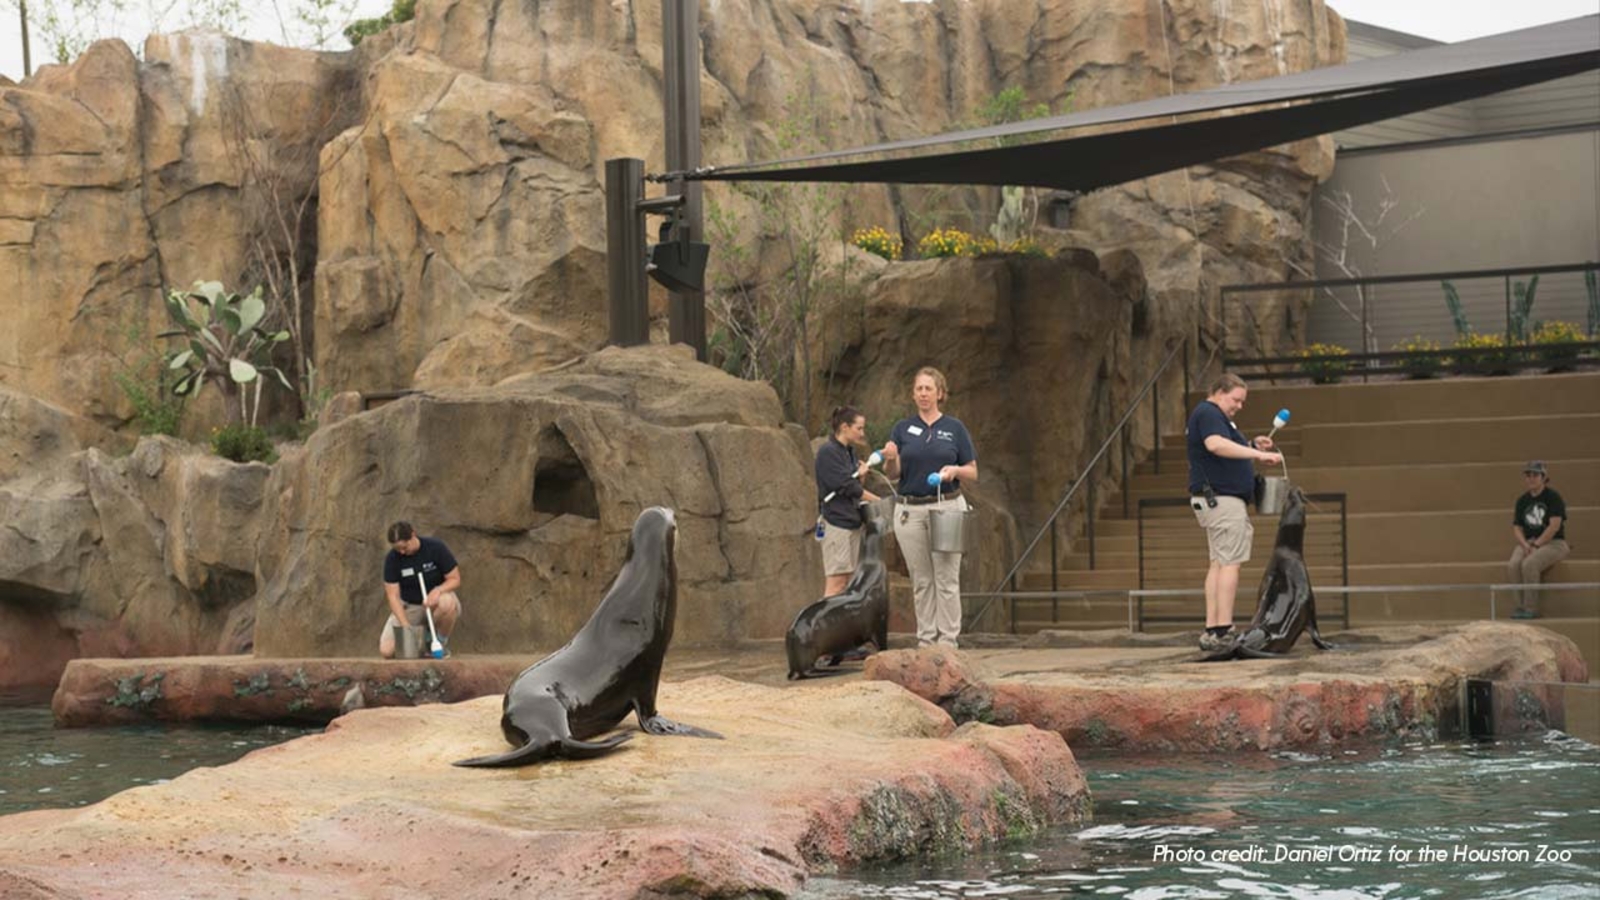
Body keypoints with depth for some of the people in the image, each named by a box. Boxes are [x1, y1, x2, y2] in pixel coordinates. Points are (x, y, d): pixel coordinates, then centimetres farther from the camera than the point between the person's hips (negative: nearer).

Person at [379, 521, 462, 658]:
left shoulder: (436, 548, -17)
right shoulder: (392, 559, -14)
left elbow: (455, 579, -11)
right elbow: (393, 595, -14)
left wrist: (437, 590, -33)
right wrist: (406, 626, -27)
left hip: (435, 601, -1)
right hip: (409, 607, 1)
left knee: (447, 602, -41)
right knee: (386, 651, -22)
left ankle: (439, 642, -12)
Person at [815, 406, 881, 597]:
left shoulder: (848, 452, 16)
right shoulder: (828, 452, -11)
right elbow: (846, 486, -15)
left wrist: (860, 475, -7)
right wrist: (879, 501, -9)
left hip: (851, 520, 9)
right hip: (836, 521, -9)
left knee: (846, 580, 7)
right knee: (836, 580, -11)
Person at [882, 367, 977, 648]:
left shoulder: (955, 428, 4)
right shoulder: (902, 429, 8)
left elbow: (973, 474, 5)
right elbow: (892, 473, 3)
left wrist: (955, 471, -16)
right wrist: (890, 459, -19)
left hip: (947, 507, -2)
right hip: (910, 510, 2)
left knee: (947, 578, -4)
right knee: (921, 581, 5)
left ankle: (948, 640, -1)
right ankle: (925, 640, 10)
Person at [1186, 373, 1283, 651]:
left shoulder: (1211, 415, 22)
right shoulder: (1208, 414, -11)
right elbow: (1216, 444, -30)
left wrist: (1251, 446, 13)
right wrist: (1258, 454, -34)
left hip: (1214, 500, 11)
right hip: (1221, 499, -11)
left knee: (1218, 564, 9)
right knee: (1230, 563, -12)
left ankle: (1211, 631, 7)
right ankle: (1223, 630, -15)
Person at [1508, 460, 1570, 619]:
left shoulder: (1553, 497, -4)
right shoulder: (1522, 501, 13)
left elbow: (1554, 526, -13)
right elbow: (1517, 528, 11)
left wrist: (1536, 545, -17)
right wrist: (1525, 545, -9)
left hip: (1554, 543, -5)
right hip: (1528, 542, 5)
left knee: (1529, 564, -34)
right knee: (1513, 565, -27)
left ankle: (1531, 608, -27)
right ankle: (1521, 606, -21)